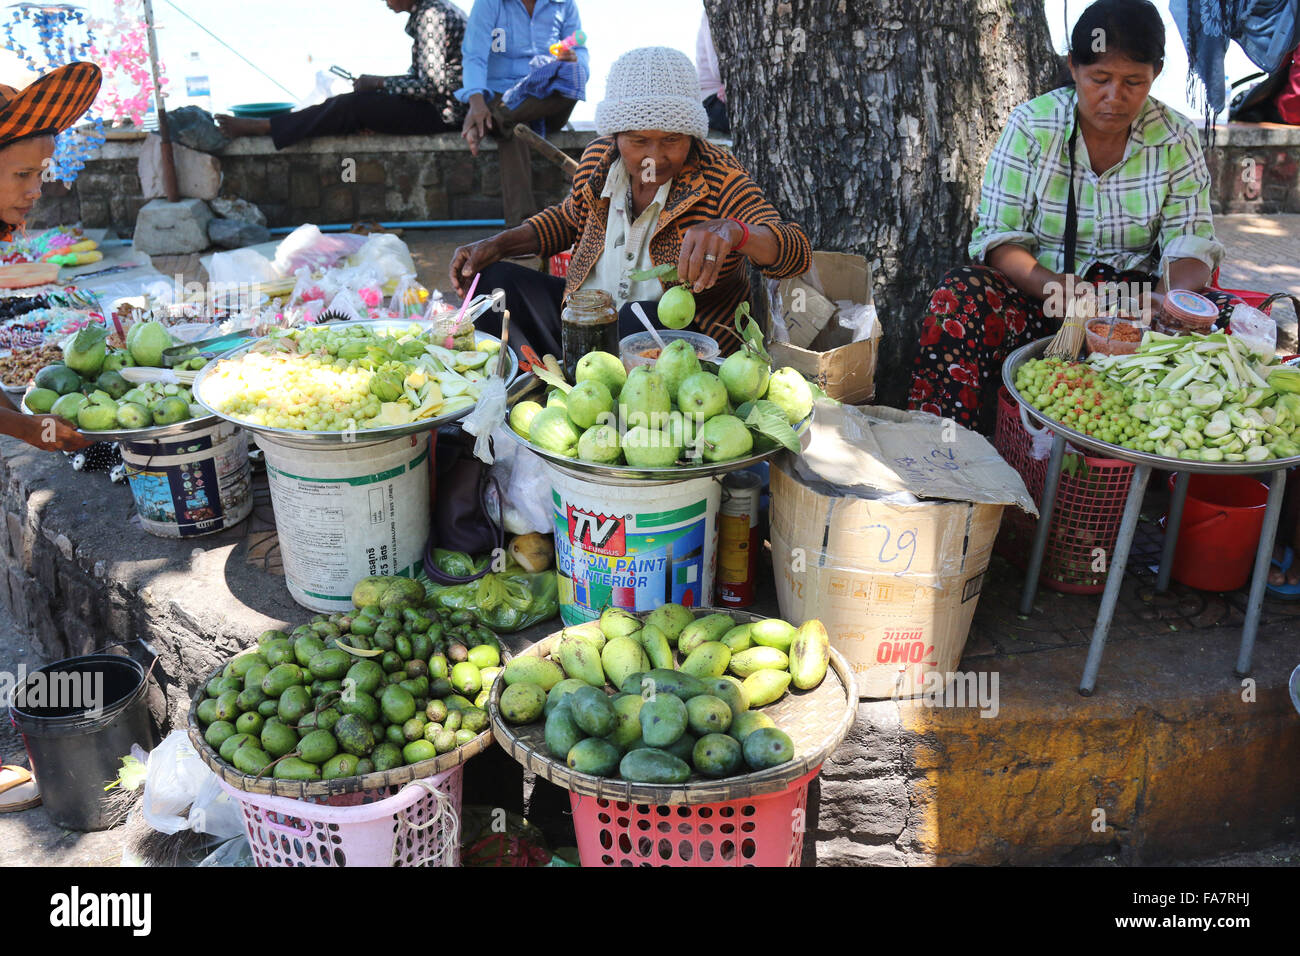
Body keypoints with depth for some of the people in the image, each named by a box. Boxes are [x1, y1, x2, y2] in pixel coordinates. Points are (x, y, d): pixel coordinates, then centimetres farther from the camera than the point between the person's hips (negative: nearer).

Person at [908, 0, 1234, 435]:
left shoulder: (1176, 138, 3)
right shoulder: (1032, 125, -4)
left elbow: (1189, 242, 0)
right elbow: (999, 237, -8)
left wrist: (1170, 296, -25)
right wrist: (1053, 287, -29)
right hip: (1037, 293, -2)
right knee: (960, 296, -34)